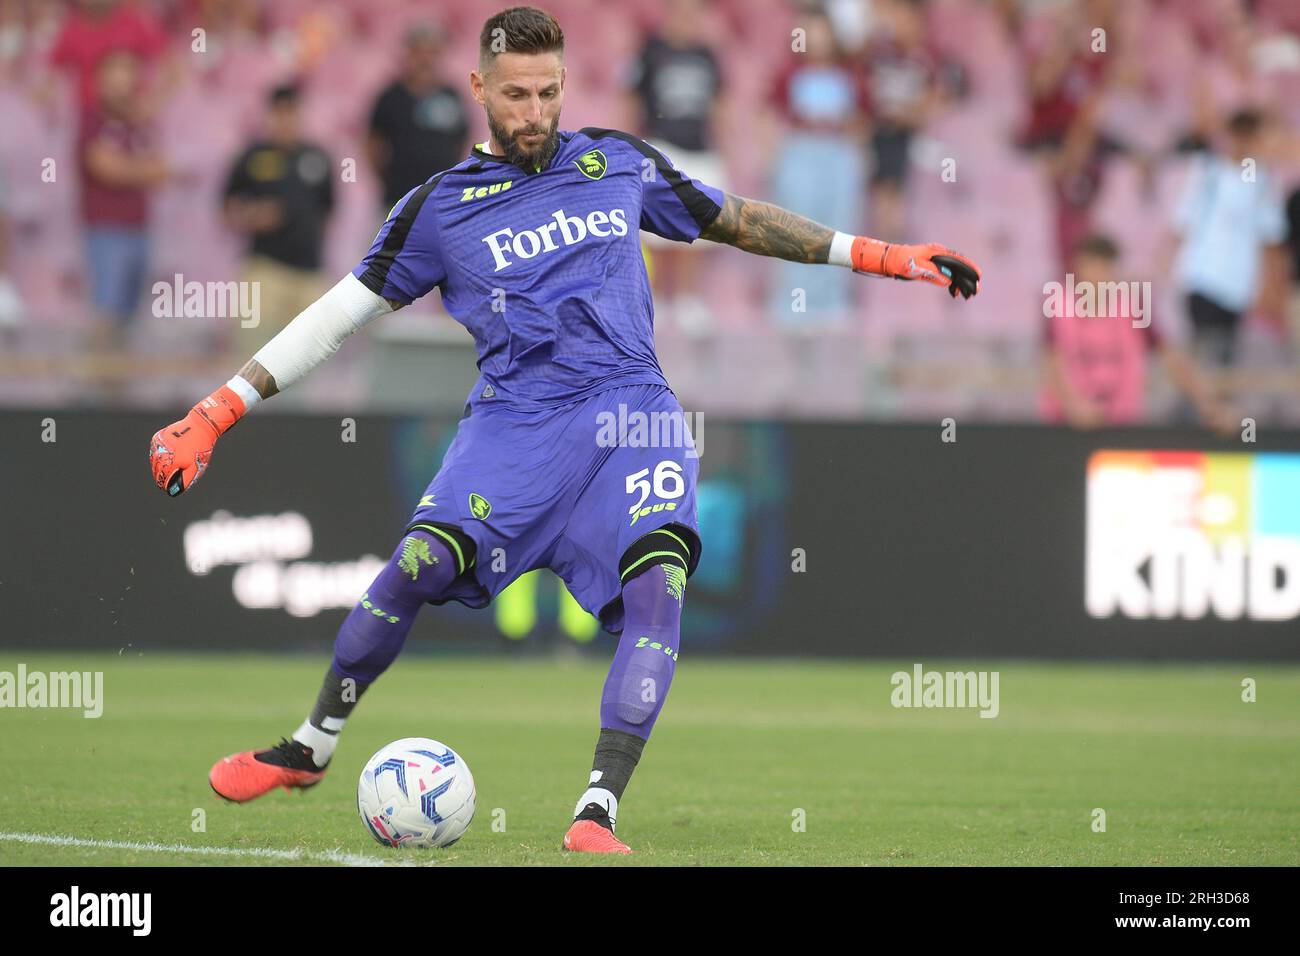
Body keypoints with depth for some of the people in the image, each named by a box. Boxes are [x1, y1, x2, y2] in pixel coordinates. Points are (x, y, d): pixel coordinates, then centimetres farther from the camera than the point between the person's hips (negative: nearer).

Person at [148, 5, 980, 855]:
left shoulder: (617, 162, 13)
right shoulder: (441, 207, 8)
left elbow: (735, 219, 24)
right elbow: (341, 314, 9)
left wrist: (883, 257, 22)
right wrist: (215, 415, 4)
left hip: (632, 404, 1)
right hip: (517, 415, -1)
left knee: (657, 579, -25)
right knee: (421, 562, -20)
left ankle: (600, 810, -29)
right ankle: (311, 748, 4)